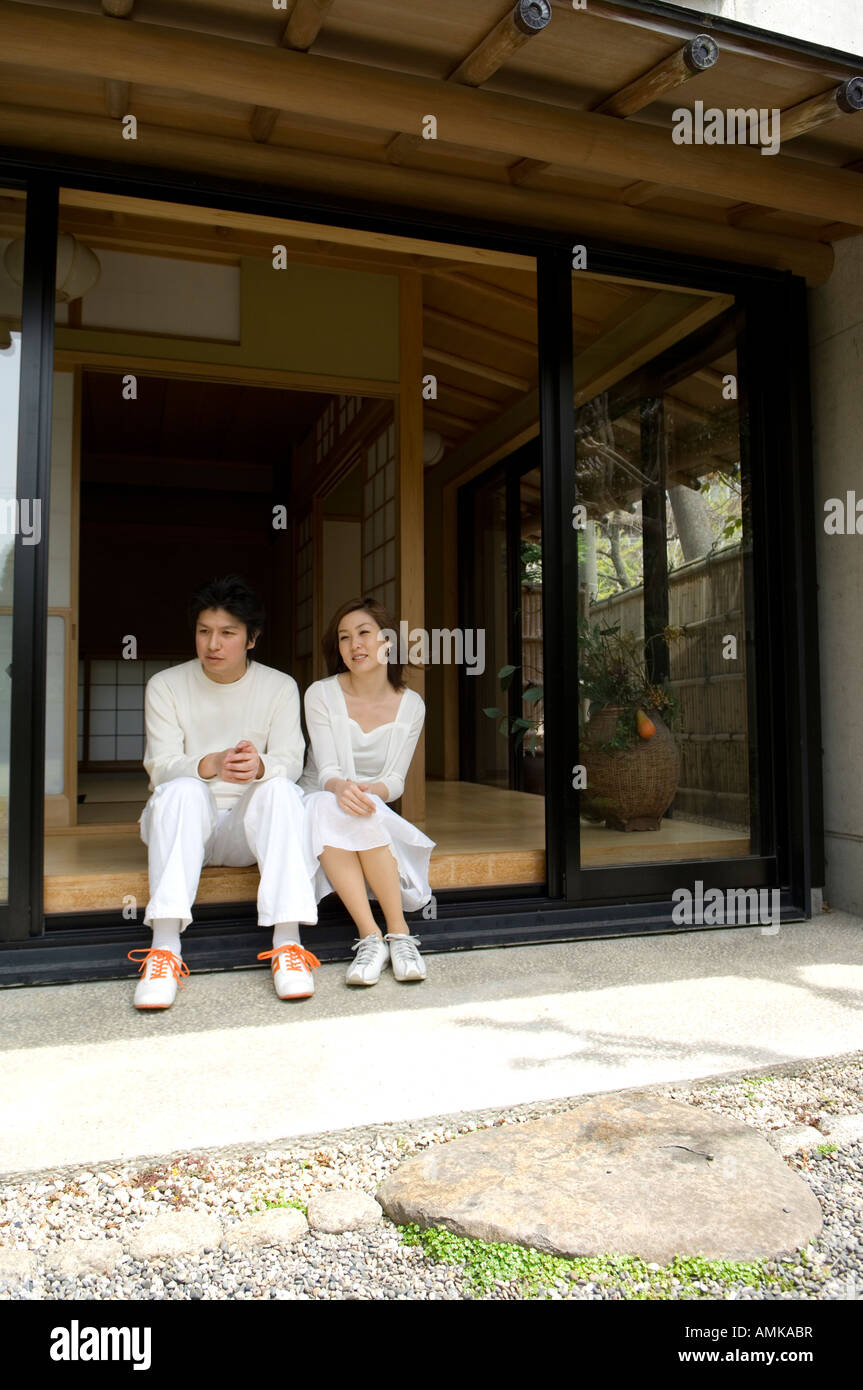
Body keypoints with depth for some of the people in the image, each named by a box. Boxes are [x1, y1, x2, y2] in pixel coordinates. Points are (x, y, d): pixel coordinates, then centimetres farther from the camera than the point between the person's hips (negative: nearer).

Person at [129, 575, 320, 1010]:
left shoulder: (280, 687, 3)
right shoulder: (166, 686, 2)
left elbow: (289, 762, -10)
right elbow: (162, 766, -10)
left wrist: (259, 766, -36)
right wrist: (213, 764, -34)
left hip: (250, 827, 0)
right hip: (184, 825, 0)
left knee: (280, 790, -31)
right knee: (182, 791, -33)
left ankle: (287, 942, -37)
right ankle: (165, 949, -41)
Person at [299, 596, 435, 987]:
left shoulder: (410, 705, 1)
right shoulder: (322, 694, -3)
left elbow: (395, 781, -3)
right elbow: (327, 772, -11)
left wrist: (369, 790, -28)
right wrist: (341, 788, -36)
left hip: (378, 813, 1)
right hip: (317, 812, -1)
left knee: (361, 811, -35)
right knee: (327, 805, -36)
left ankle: (398, 933, -31)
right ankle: (370, 937, -38)